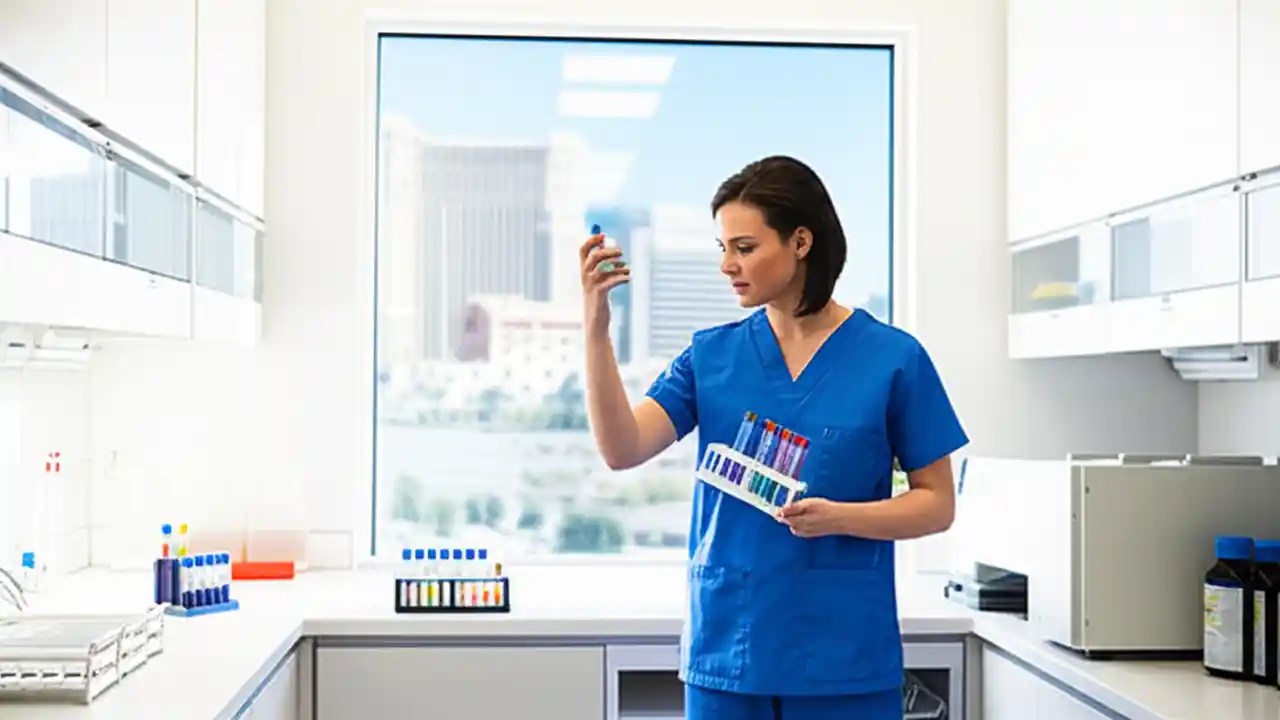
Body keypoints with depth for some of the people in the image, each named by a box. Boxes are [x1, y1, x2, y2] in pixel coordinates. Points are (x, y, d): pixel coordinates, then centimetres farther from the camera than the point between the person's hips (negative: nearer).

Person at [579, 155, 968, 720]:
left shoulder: (892, 357, -4)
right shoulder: (711, 355, 4)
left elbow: (937, 504, -1)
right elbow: (622, 450, -8)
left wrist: (839, 517, -18)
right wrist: (597, 327, -18)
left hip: (844, 658, -2)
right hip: (725, 650, 2)